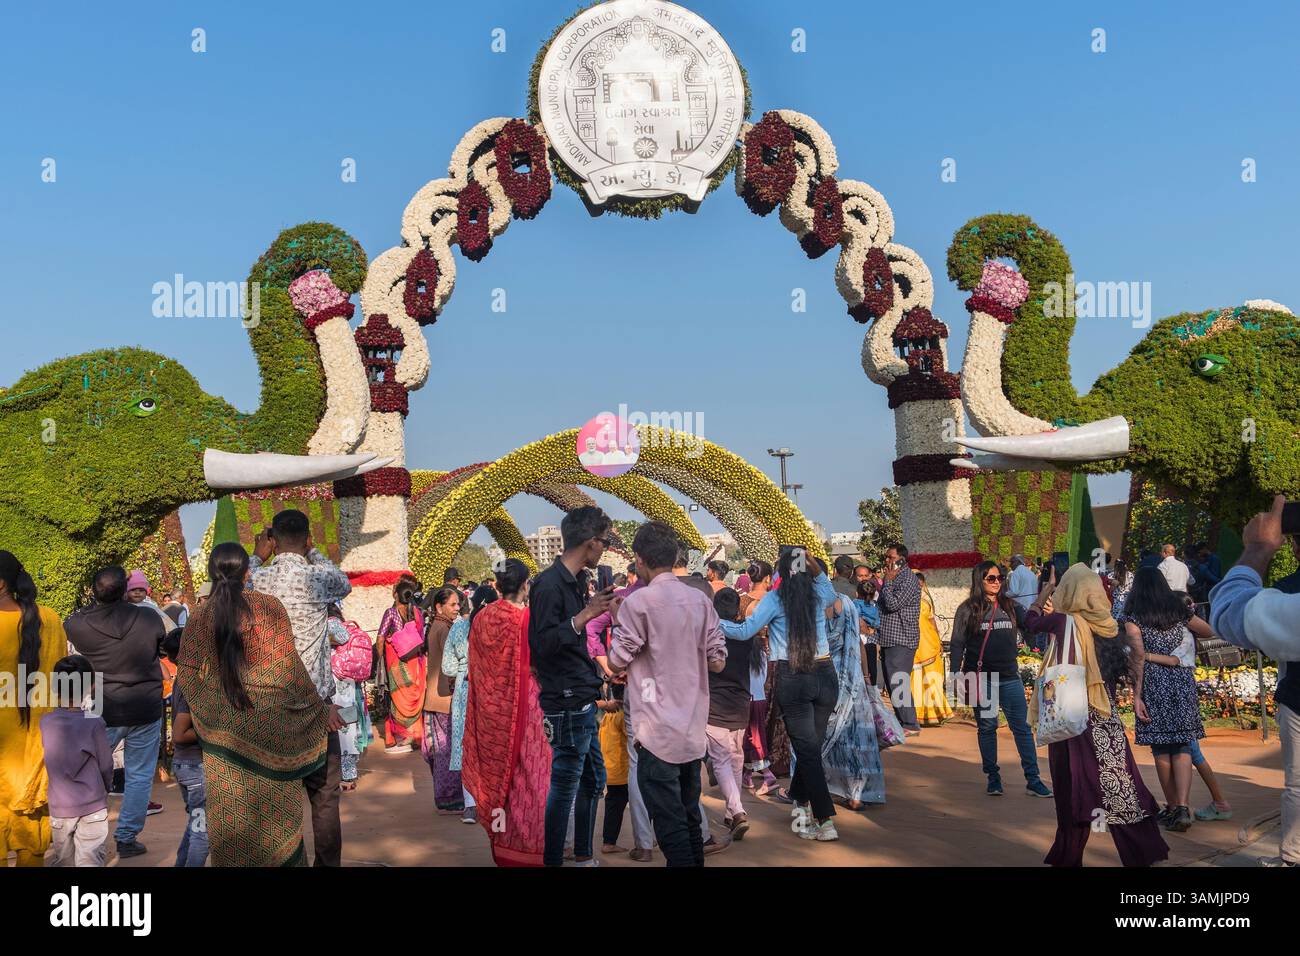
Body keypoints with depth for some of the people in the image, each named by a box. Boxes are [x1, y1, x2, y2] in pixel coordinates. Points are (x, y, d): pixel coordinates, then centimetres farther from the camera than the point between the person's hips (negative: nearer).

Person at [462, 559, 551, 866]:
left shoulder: (481, 618, 1)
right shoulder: (526, 618, -16)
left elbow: (474, 664, 9)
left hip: (490, 707, 5)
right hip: (521, 705, -5)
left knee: (497, 767, 16)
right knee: (525, 772, 4)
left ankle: (499, 844, 26)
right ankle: (525, 846, 9)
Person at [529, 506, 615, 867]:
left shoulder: (577, 581, 12)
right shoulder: (550, 584, -16)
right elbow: (544, 643, -24)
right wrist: (587, 613, -24)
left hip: (583, 701, 10)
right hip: (566, 704, -10)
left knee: (593, 780, 18)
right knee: (565, 786, -2)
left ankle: (583, 856, 31)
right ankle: (551, 860, 9)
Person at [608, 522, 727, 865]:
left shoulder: (638, 602, -11)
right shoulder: (701, 601, 4)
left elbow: (617, 663, -7)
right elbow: (718, 661, 5)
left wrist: (617, 622, 8)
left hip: (659, 731, -6)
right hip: (694, 728, 6)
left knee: (669, 821, 0)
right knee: (689, 816, 17)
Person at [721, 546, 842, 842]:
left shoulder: (774, 599, -7)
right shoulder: (819, 593, 5)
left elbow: (745, 632, -10)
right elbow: (833, 594, 31)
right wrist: (816, 568, 25)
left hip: (792, 680, -3)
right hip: (825, 676, 4)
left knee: (807, 749, 0)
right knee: (811, 744, 16)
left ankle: (825, 821, -5)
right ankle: (801, 802, 28)